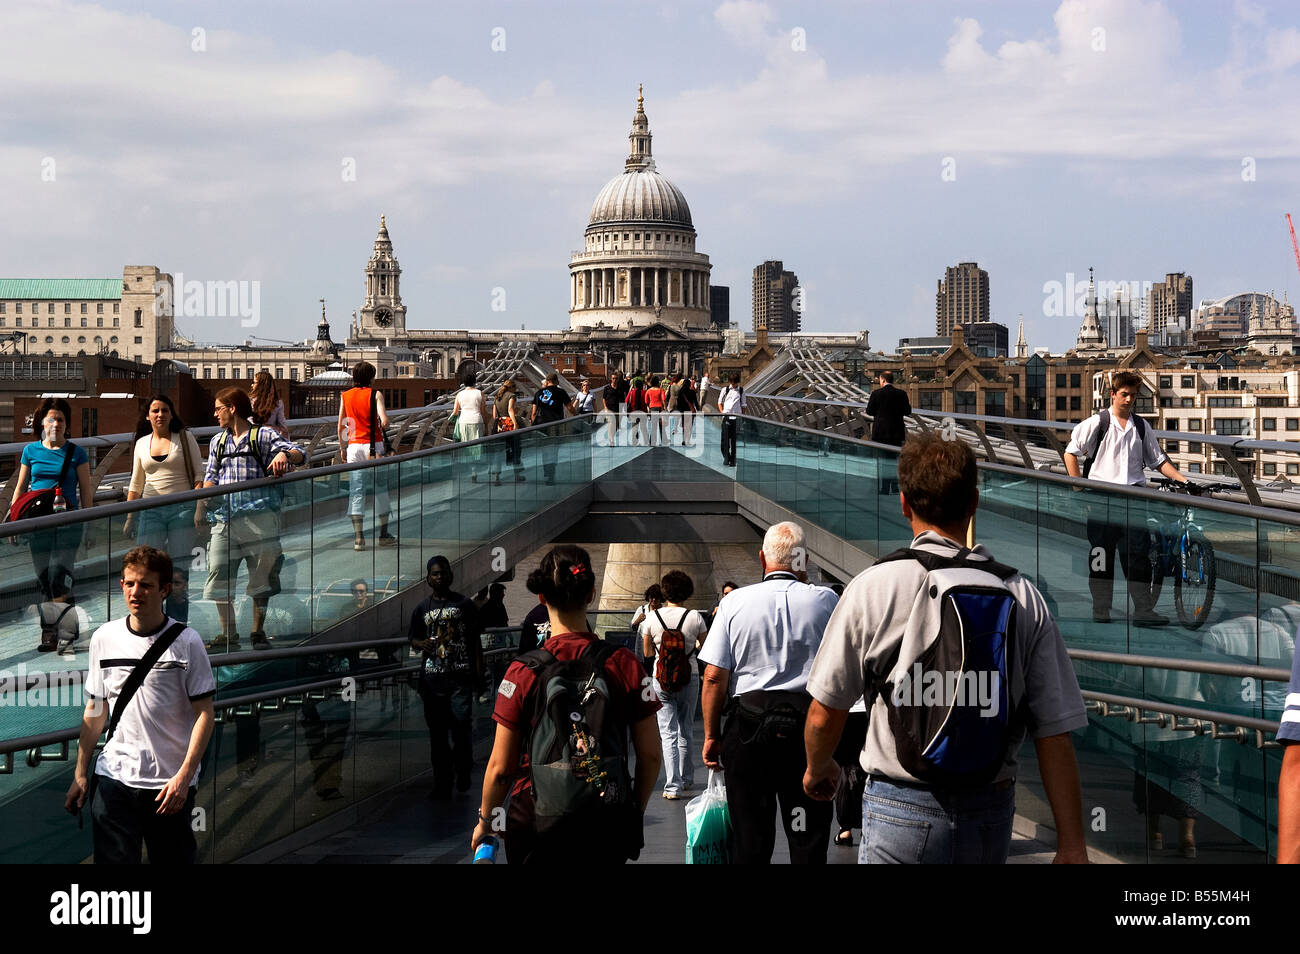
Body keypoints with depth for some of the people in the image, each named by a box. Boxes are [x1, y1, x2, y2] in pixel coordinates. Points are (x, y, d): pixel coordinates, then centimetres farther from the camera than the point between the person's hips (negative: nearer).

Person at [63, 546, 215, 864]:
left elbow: (204, 713, -4)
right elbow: (95, 710, 14)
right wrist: (80, 773, 11)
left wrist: (184, 776, -13)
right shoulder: (104, 638, 7)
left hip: (171, 783, -2)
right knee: (112, 860, -6)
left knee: (174, 859, 3)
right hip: (114, 777, 2)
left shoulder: (186, 642, -4)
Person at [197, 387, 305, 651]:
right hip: (225, 518, 4)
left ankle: (258, 632, 15)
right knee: (218, 575, -3)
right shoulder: (218, 441, 21)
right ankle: (229, 634, 8)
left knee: (261, 575, 2)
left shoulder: (262, 436, 4)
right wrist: (200, 506, 6)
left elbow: (299, 455, -5)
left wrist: (284, 455, -28)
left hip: (258, 514, -4)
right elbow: (211, 478, 21)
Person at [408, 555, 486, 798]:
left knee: (461, 727, -9)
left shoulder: (464, 604, 5)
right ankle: (442, 784, 11)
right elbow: (413, 637, 18)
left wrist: (479, 670, -1)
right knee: (437, 732, 5)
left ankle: (463, 772, 14)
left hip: (460, 677, -3)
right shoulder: (422, 608, 11)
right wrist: (421, 644, -5)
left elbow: (475, 639, 6)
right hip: (432, 678, 3)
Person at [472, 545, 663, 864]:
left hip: (536, 825, -1)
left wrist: (485, 820, 11)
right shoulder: (625, 665, -6)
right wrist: (635, 811, 16)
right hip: (606, 828, 1)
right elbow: (650, 756, 0)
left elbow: (500, 767, -6)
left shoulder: (523, 672, -10)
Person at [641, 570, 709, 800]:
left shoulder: (653, 618, -5)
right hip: (689, 677, 1)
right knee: (685, 731, 16)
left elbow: (647, 652, 5)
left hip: (661, 678, -1)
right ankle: (686, 779, 27)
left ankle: (673, 785, -9)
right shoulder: (695, 617, -7)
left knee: (668, 733, 0)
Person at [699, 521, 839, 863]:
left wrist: (712, 735, 6)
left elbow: (714, 677, -3)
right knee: (808, 839, 5)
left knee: (751, 838, 7)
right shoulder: (825, 600, 0)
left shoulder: (734, 602, -1)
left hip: (748, 727, 0)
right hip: (808, 728, 0)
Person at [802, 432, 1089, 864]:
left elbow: (824, 713, -1)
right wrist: (1072, 846, 1)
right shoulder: (1024, 597, -1)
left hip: (901, 811, -3)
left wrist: (818, 767, 21)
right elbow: (1055, 732, -4)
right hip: (991, 813, 3)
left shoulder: (873, 587, -7)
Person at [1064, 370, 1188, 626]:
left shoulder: (1141, 427, 13)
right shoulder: (1097, 423, 2)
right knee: (1101, 554, 1)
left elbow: (1158, 460, 17)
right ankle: (1101, 609, 9)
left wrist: (1183, 480, 4)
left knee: (1138, 553, -5)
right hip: (1102, 497, -2)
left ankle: (1143, 609, -7)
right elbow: (1070, 453, 4)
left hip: (1133, 497, 2)